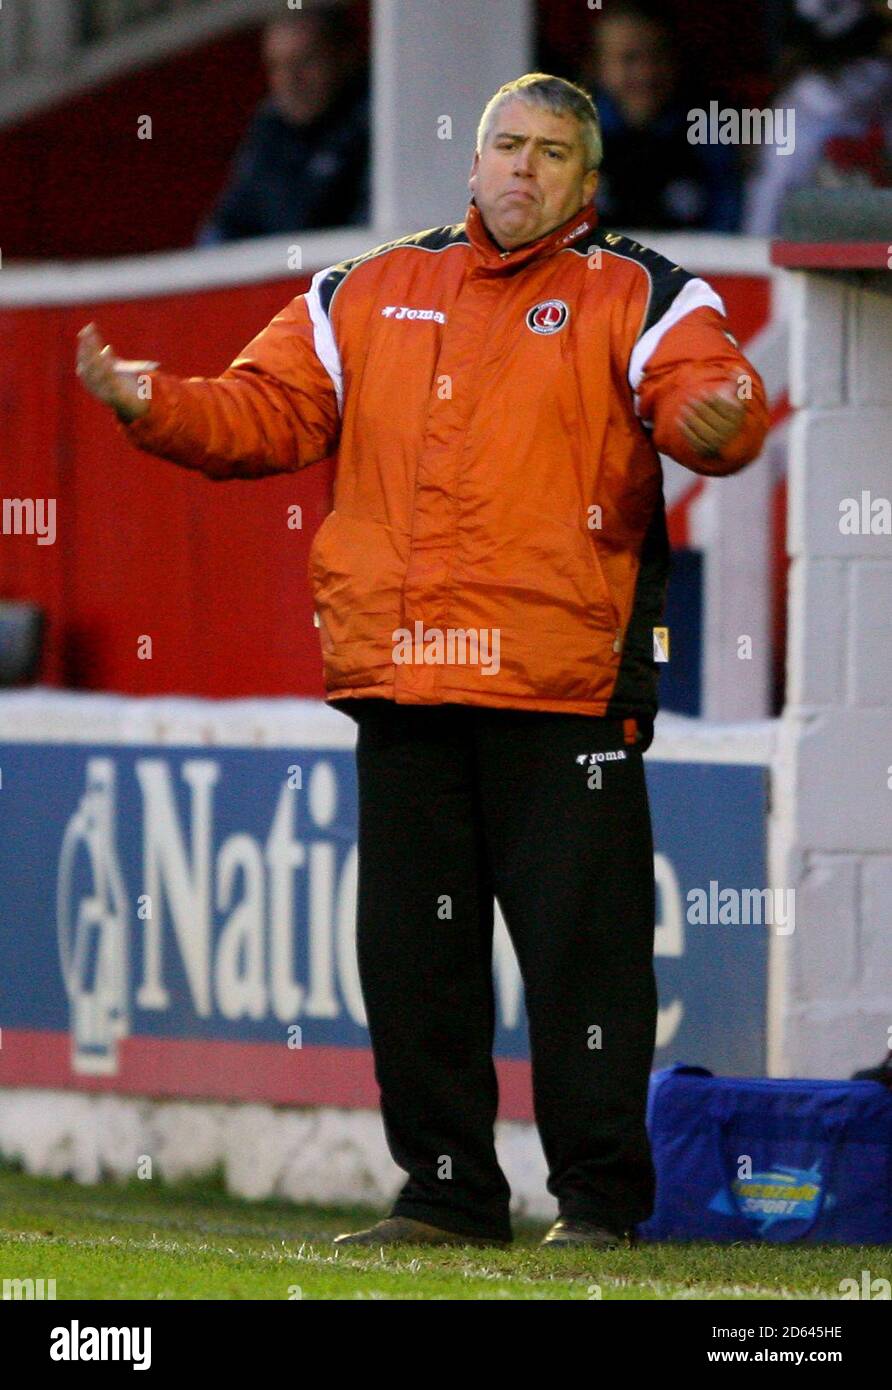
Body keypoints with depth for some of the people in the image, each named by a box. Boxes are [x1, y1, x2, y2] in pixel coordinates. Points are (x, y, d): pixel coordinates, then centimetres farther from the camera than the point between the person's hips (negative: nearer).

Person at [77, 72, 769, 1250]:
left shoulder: (636, 298, 4)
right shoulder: (371, 294, 16)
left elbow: (701, 393, -13)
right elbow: (265, 412, 14)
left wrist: (717, 417, -37)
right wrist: (150, 404, -3)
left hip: (565, 692, -4)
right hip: (399, 675, 4)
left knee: (581, 942, -4)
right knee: (412, 945, 8)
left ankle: (599, 1198, 3)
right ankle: (447, 1192, 17)